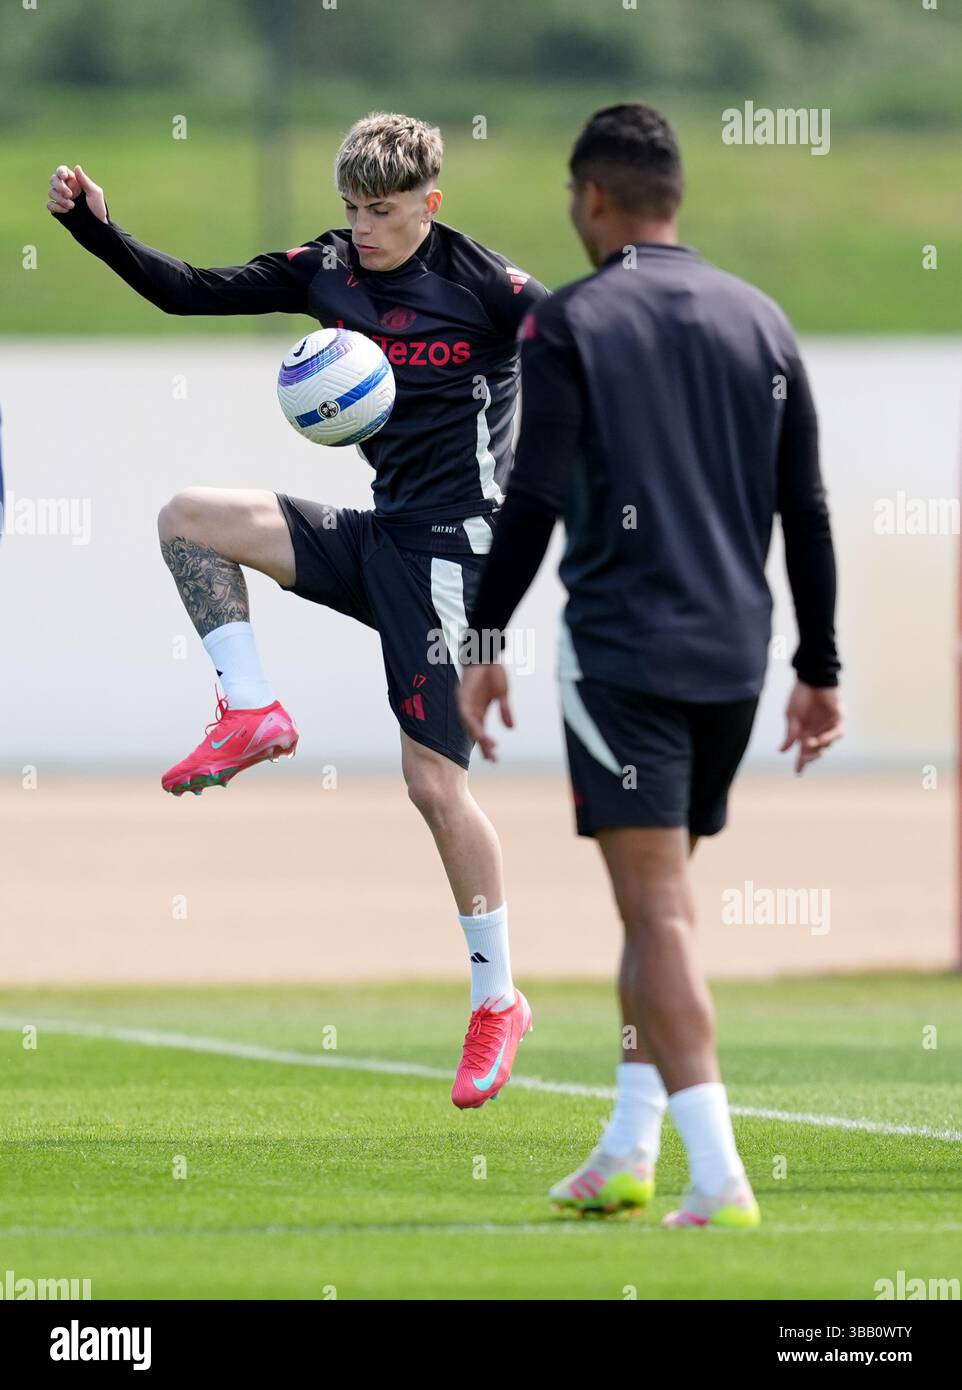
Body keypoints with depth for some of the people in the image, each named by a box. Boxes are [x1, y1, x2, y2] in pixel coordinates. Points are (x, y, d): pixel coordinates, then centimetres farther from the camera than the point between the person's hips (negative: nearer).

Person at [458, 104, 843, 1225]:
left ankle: (719, 1179, -17)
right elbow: (805, 513, 10)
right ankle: (628, 1152, 20)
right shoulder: (761, 322, 10)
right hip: (733, 652, 5)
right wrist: (819, 670, 15)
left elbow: (533, 502, -11)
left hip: (622, 650, -5)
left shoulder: (571, 324, -5)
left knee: (659, 911, -8)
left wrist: (483, 646, -4)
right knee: (659, 904, 18)